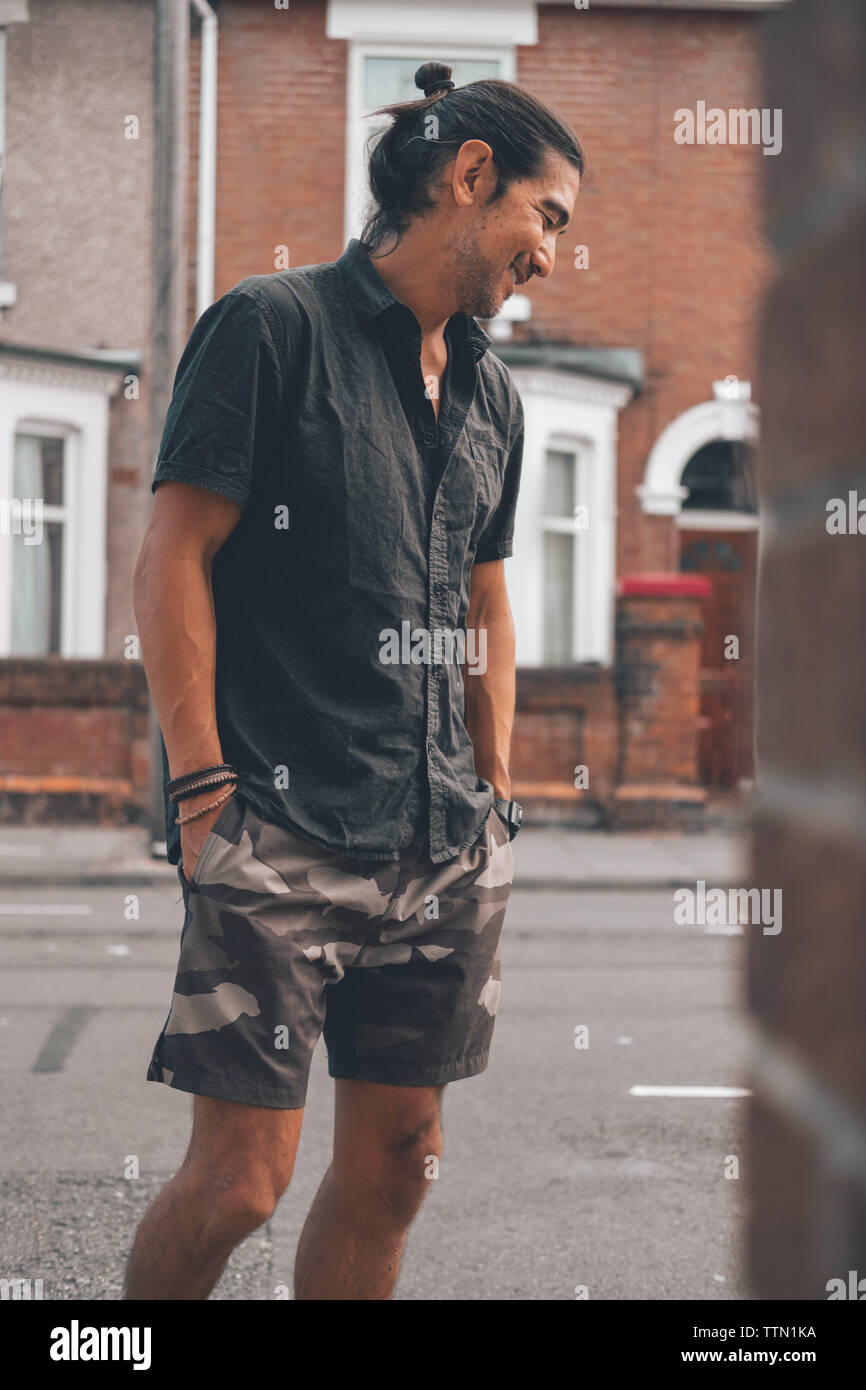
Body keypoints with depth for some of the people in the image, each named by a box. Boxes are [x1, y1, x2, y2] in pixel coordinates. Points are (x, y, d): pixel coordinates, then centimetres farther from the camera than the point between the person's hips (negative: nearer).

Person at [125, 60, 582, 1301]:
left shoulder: (490, 395, 17)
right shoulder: (276, 327, -4)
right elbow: (173, 558, -8)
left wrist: (494, 797, 17)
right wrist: (201, 785, -13)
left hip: (441, 847, 7)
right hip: (284, 830, -7)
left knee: (397, 1160, 8)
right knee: (242, 1174, -8)